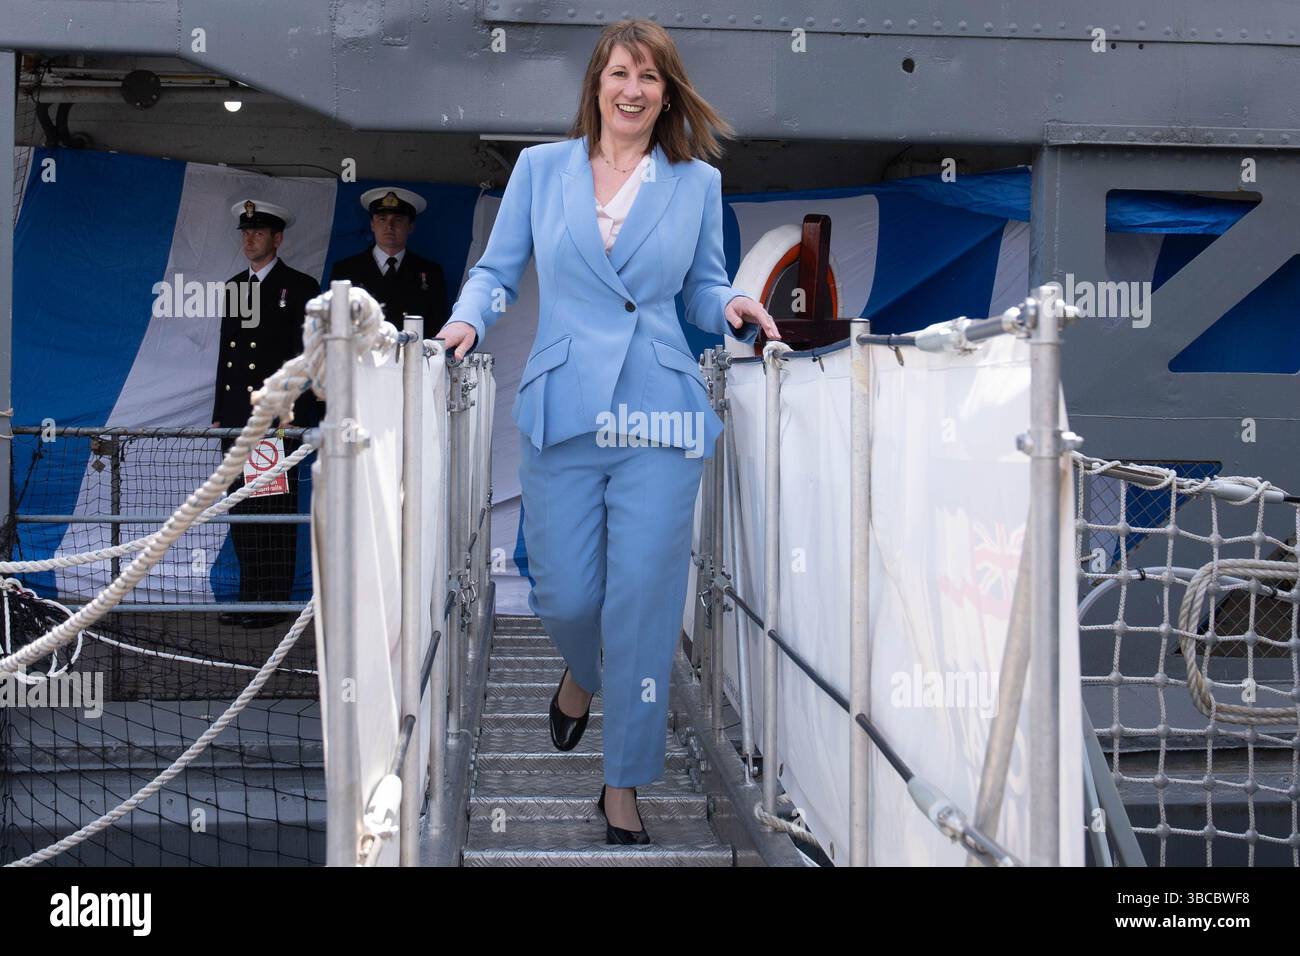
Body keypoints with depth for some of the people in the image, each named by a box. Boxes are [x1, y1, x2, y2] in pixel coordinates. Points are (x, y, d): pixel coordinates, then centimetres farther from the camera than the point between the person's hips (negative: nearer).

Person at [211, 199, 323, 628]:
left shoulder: (300, 287, -2)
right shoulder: (233, 286, 17)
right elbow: (225, 354, 19)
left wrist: (292, 415, -13)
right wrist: (219, 412, 13)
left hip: (280, 416, -6)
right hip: (237, 416, 6)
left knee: (277, 510, -4)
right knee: (241, 508, 8)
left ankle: (275, 601, 2)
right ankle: (250, 597, 15)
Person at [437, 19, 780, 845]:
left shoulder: (698, 182, 8)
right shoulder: (540, 168, 8)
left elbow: (704, 286, 14)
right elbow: (498, 270, 10)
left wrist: (733, 308, -7)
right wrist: (468, 319, -9)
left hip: (660, 419, 0)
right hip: (561, 412, 0)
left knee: (643, 604, 0)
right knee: (565, 596, 3)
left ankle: (625, 784, 15)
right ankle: (583, 676, 43)